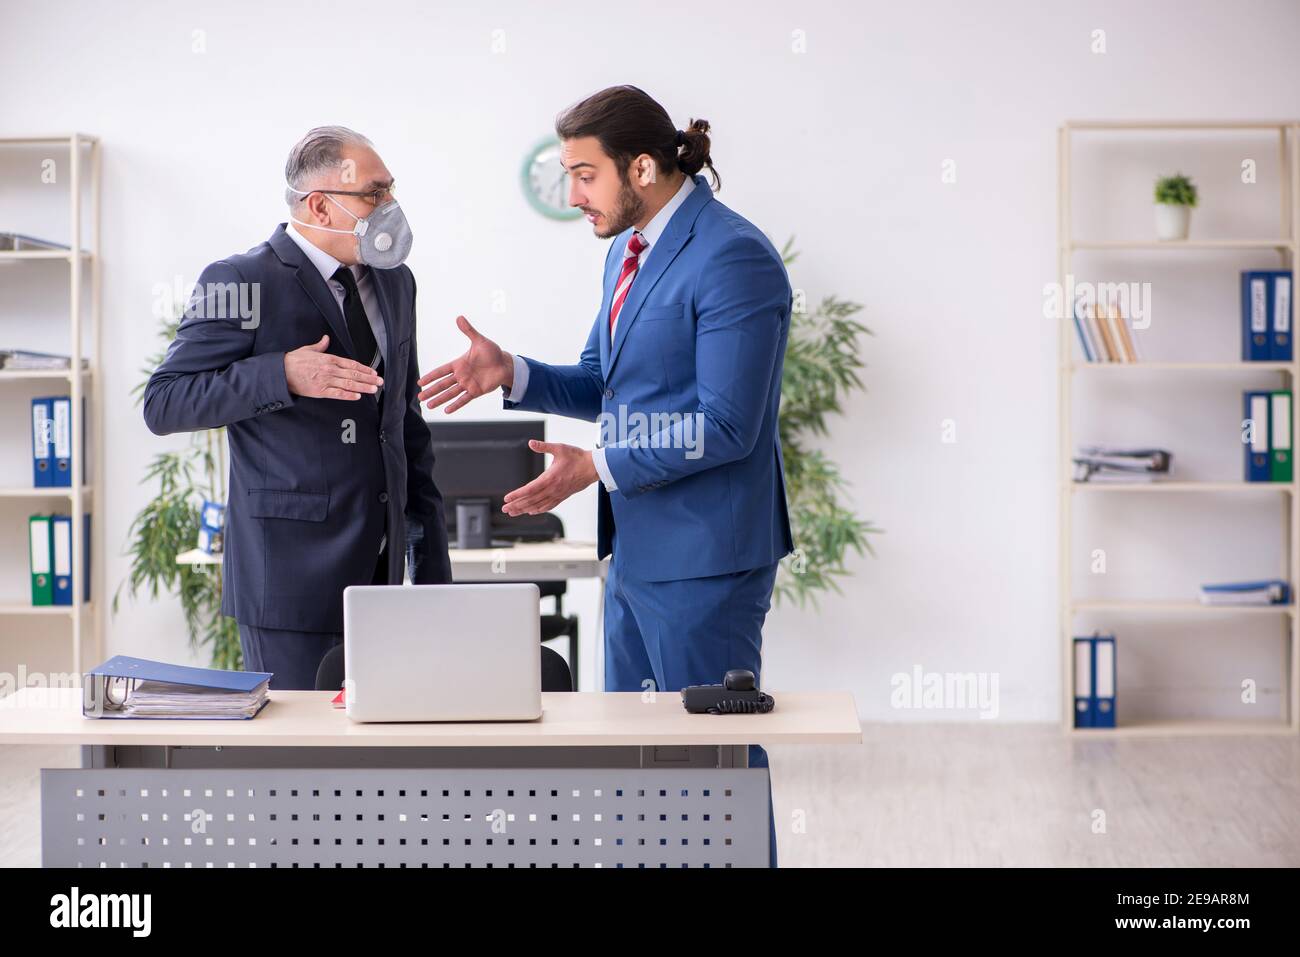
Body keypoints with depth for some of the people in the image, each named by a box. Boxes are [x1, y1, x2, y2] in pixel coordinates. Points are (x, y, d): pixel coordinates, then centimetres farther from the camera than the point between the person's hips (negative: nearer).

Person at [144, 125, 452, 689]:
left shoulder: (395, 283, 14)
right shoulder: (242, 282, -7)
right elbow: (163, 405, -10)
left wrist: (431, 561, 16)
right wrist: (282, 375, -23)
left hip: (380, 571, 6)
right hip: (292, 576, -6)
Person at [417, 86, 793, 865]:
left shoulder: (733, 258, -18)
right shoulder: (629, 251, 12)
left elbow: (725, 425, -22)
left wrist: (597, 466, -22)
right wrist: (511, 374, 2)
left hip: (703, 558, -9)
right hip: (639, 551, 10)